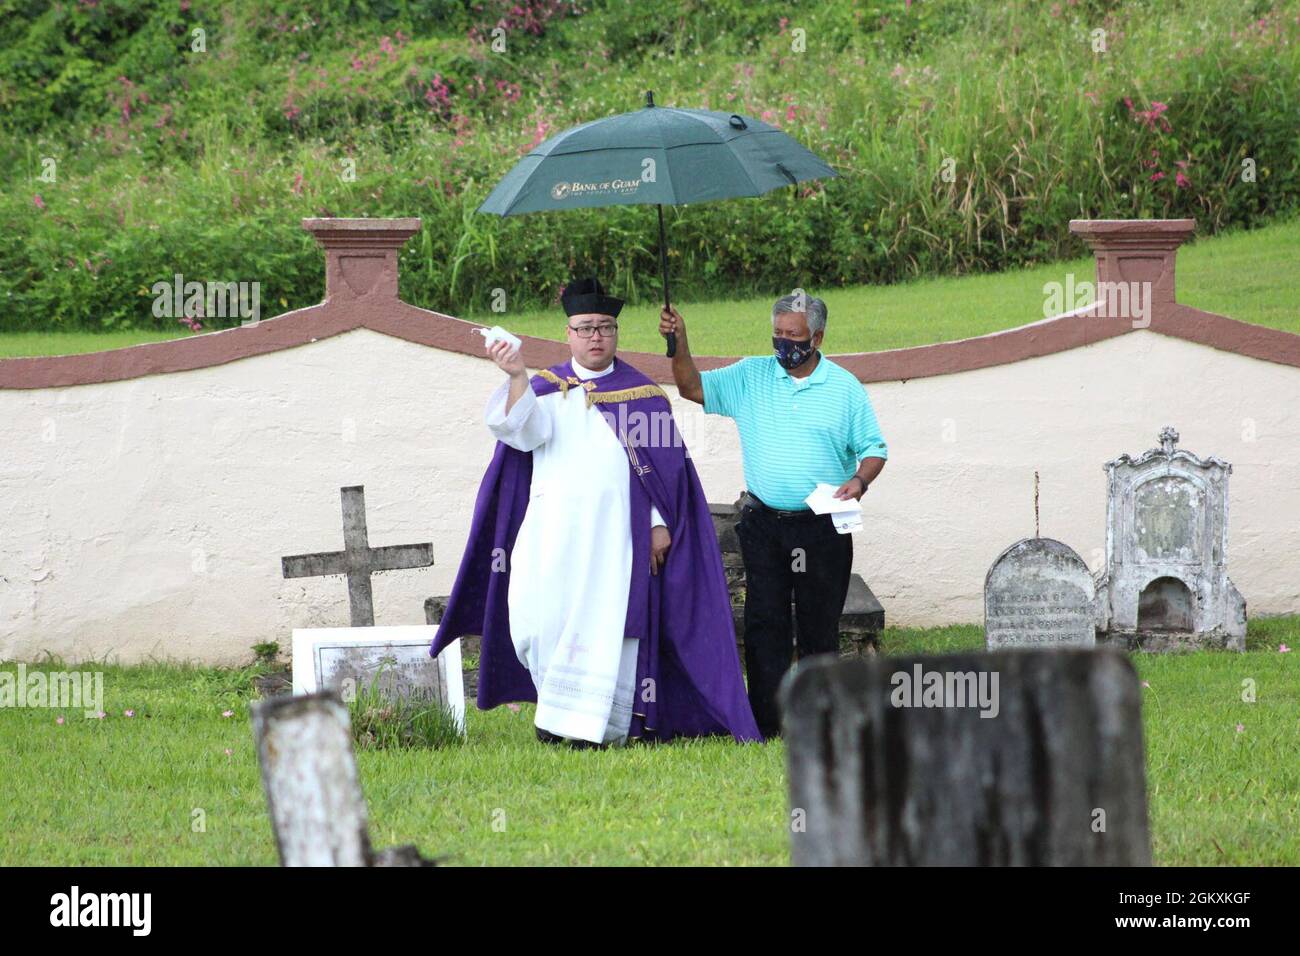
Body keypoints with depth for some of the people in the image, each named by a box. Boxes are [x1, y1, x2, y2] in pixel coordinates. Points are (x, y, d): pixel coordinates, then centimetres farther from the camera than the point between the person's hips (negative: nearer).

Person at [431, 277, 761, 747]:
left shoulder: (643, 394, 8)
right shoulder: (545, 388, 11)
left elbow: (667, 464, 6)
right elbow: (524, 429, -10)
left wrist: (661, 523, -2)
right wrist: (516, 377, -25)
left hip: (616, 531, -1)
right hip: (552, 531, 1)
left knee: (604, 627, -6)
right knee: (540, 620, -5)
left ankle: (585, 724, -1)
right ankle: (556, 701, 15)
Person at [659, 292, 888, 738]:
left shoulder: (845, 388, 2)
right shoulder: (751, 377, 6)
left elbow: (873, 448, 6)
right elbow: (693, 388, 5)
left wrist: (860, 480, -13)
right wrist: (679, 344, -10)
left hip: (822, 529, -1)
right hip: (763, 525, 2)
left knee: (819, 625, 4)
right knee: (764, 623, -2)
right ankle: (765, 725, 0)